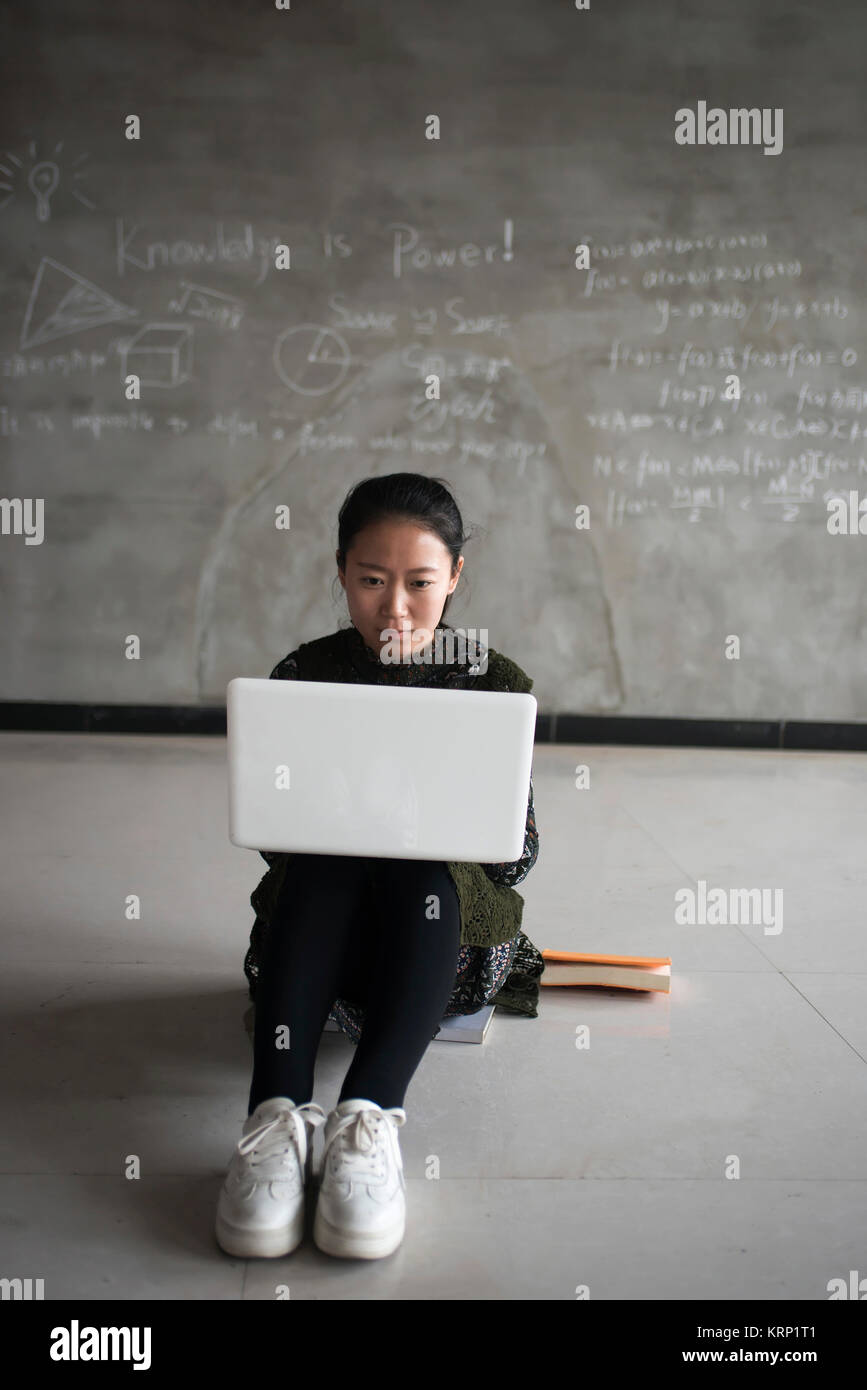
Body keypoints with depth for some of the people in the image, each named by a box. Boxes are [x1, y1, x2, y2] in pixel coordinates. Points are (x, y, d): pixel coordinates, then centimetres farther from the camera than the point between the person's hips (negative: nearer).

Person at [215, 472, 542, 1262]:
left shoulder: (493, 683, 3)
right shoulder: (305, 675, 4)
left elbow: (520, 854, 2)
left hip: (448, 928, 0)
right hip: (320, 922, 1)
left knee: (424, 873, -34)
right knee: (322, 863, -33)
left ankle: (368, 1117, -48)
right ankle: (278, 1115, -46)